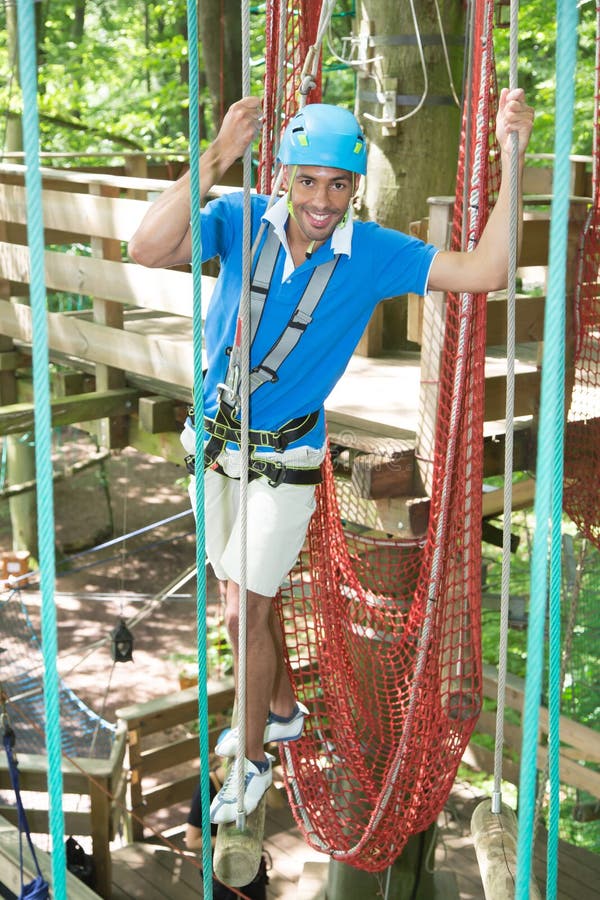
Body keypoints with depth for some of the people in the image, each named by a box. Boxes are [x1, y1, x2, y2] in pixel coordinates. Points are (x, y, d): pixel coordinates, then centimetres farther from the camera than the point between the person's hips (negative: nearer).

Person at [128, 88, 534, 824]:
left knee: (245, 613, 1)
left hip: (286, 462, -3)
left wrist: (512, 157, -29)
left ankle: (253, 760, 24)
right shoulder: (240, 221, -14)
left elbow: (486, 272, -22)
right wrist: (216, 158, -40)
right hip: (214, 445, 3)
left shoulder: (372, 254, -14)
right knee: (241, 598, 20)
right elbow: (147, 251, -31)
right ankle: (282, 709, 46)